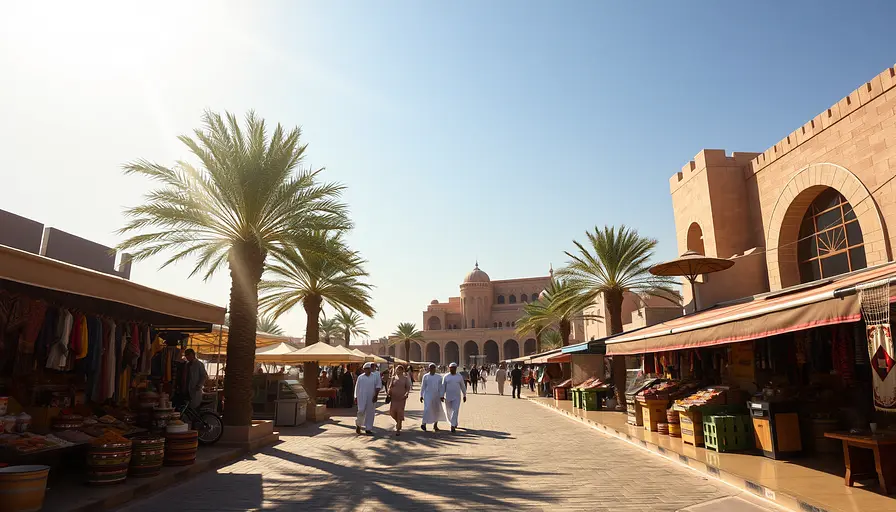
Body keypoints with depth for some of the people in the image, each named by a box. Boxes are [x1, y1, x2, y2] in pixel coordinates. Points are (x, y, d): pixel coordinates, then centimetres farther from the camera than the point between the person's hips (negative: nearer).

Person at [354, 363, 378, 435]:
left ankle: (368, 429, 13)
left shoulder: (374, 377, 4)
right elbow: (357, 387, 9)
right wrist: (356, 397, 7)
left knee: (370, 413, 3)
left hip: (371, 398, 1)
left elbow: (377, 387, 4)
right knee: (361, 411, -11)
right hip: (362, 398, -1)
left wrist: (375, 396, -7)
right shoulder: (360, 377, 5)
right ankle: (358, 425, 15)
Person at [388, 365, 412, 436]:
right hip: (393, 398, 2)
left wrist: (406, 394, -17)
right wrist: (389, 394, -8)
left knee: (400, 413, -5)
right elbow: (390, 387, 10)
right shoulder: (393, 378, 9)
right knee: (392, 412, -1)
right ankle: (398, 422, 31)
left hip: (401, 398, -2)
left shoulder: (406, 378, 4)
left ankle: (398, 429, 3)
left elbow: (408, 388, 1)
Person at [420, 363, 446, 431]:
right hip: (427, 395, -2)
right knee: (427, 408, -15)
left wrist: (441, 396, -4)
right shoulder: (425, 376, 2)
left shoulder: (439, 377, 5)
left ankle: (435, 425, 16)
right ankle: (424, 423, -14)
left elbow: (441, 387, 3)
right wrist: (421, 396, 0)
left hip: (436, 396, 2)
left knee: (437, 410, 4)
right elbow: (423, 386, 3)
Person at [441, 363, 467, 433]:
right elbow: (443, 387, -2)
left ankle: (453, 426, -14)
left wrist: (464, 395, 14)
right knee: (449, 412, 10)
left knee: (455, 411, -14)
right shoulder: (446, 377, 1)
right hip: (448, 397, 1)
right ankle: (455, 424, 33)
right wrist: (442, 396, -10)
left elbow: (463, 387, 12)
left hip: (456, 397, -1)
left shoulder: (459, 377, 3)